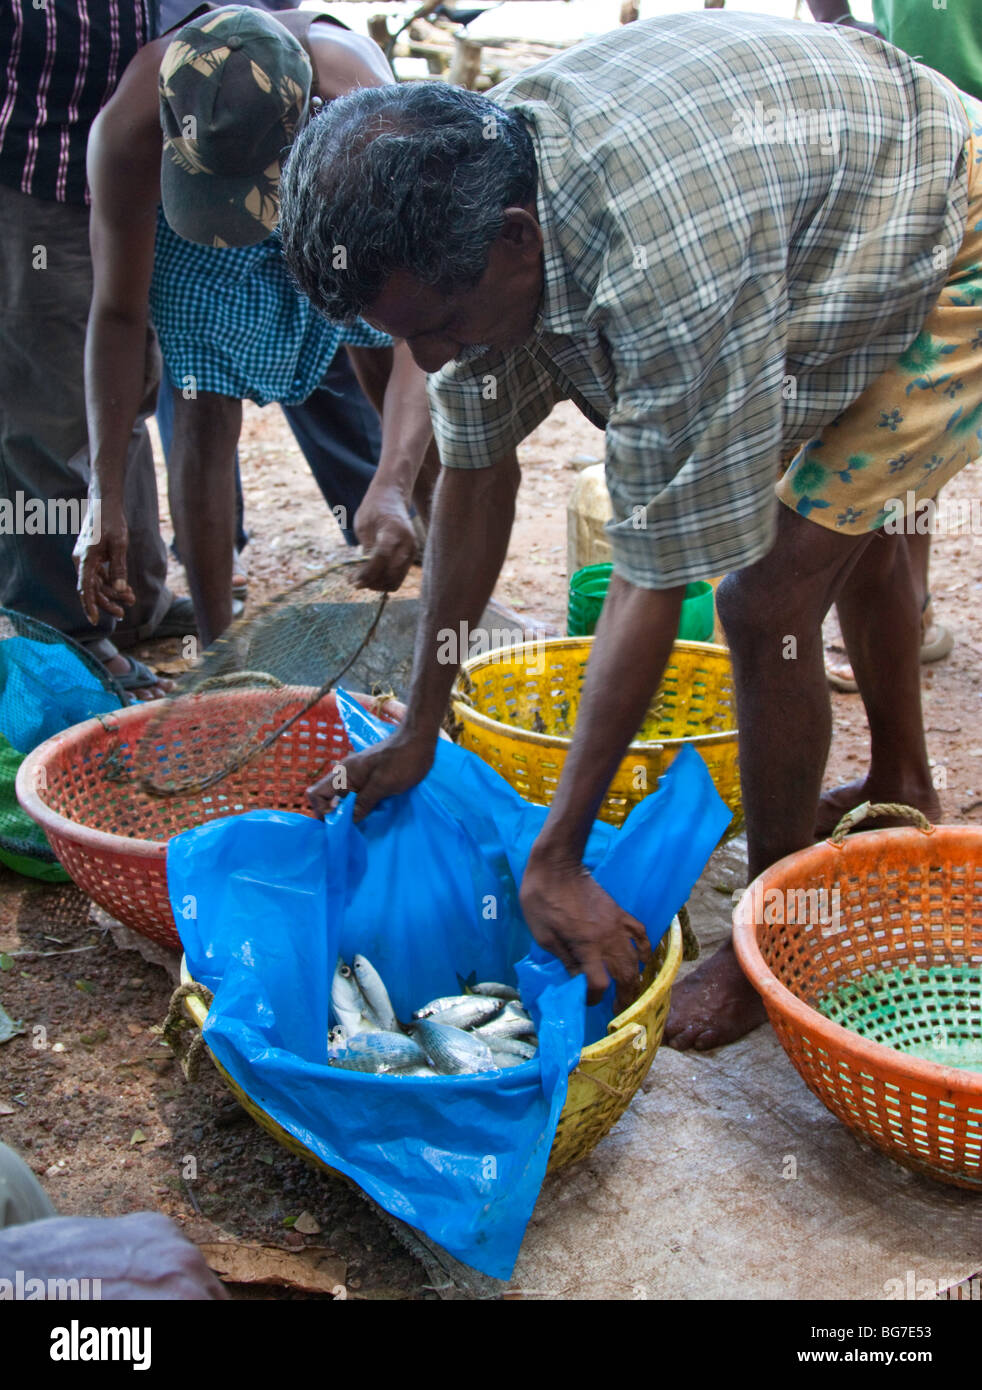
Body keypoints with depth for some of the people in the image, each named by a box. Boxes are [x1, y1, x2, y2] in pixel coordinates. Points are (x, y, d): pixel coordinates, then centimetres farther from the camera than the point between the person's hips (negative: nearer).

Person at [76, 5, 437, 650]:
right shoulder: (128, 130, -40)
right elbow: (118, 313, -29)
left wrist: (392, 488, -61)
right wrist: (106, 499, -34)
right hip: (188, 221, 0)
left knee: (404, 396, 1)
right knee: (204, 409, -11)